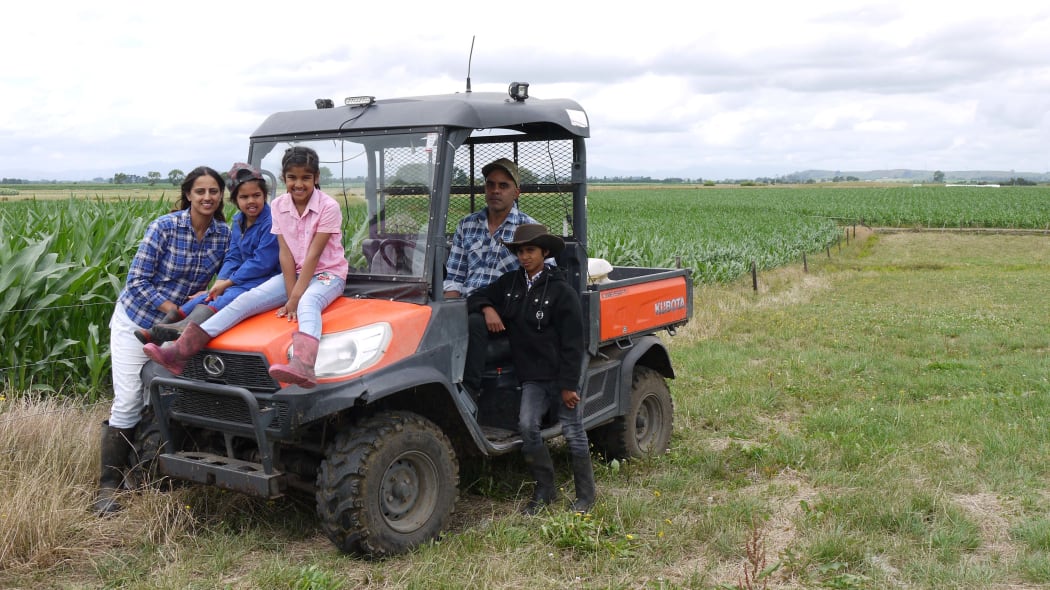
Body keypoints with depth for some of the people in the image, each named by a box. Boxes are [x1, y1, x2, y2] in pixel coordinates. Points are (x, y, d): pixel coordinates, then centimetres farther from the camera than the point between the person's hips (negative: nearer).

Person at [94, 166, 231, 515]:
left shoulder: (223, 235, -6)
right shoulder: (165, 227, -19)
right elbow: (138, 281, -17)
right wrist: (175, 310, -24)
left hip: (176, 328, 4)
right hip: (137, 321, -4)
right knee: (128, 404, -6)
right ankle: (108, 486, 2)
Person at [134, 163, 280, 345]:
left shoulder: (271, 222, -14)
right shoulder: (238, 220, 14)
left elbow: (262, 263, -18)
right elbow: (233, 257, 11)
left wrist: (228, 282, -13)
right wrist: (220, 281, -9)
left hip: (266, 278, -9)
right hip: (244, 277, 9)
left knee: (232, 295, -31)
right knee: (209, 295, -8)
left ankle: (185, 328, -52)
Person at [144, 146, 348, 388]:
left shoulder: (328, 207, -14)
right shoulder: (279, 206, 1)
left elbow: (313, 255, -19)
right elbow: (285, 253, -4)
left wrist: (295, 298, -23)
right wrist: (291, 295, -14)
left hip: (328, 273, -5)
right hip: (294, 274, 5)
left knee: (308, 302, -39)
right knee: (246, 300, -15)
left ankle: (303, 367, -68)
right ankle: (181, 351, -25)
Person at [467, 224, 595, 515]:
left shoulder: (561, 291, -11)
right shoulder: (510, 283, 6)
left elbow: (572, 343, -12)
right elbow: (477, 296, 17)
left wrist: (569, 384, -14)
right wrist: (488, 309, -7)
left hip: (562, 374, -4)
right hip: (532, 376, 4)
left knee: (573, 433, 4)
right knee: (527, 426, -9)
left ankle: (586, 495, 19)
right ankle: (544, 490, 8)